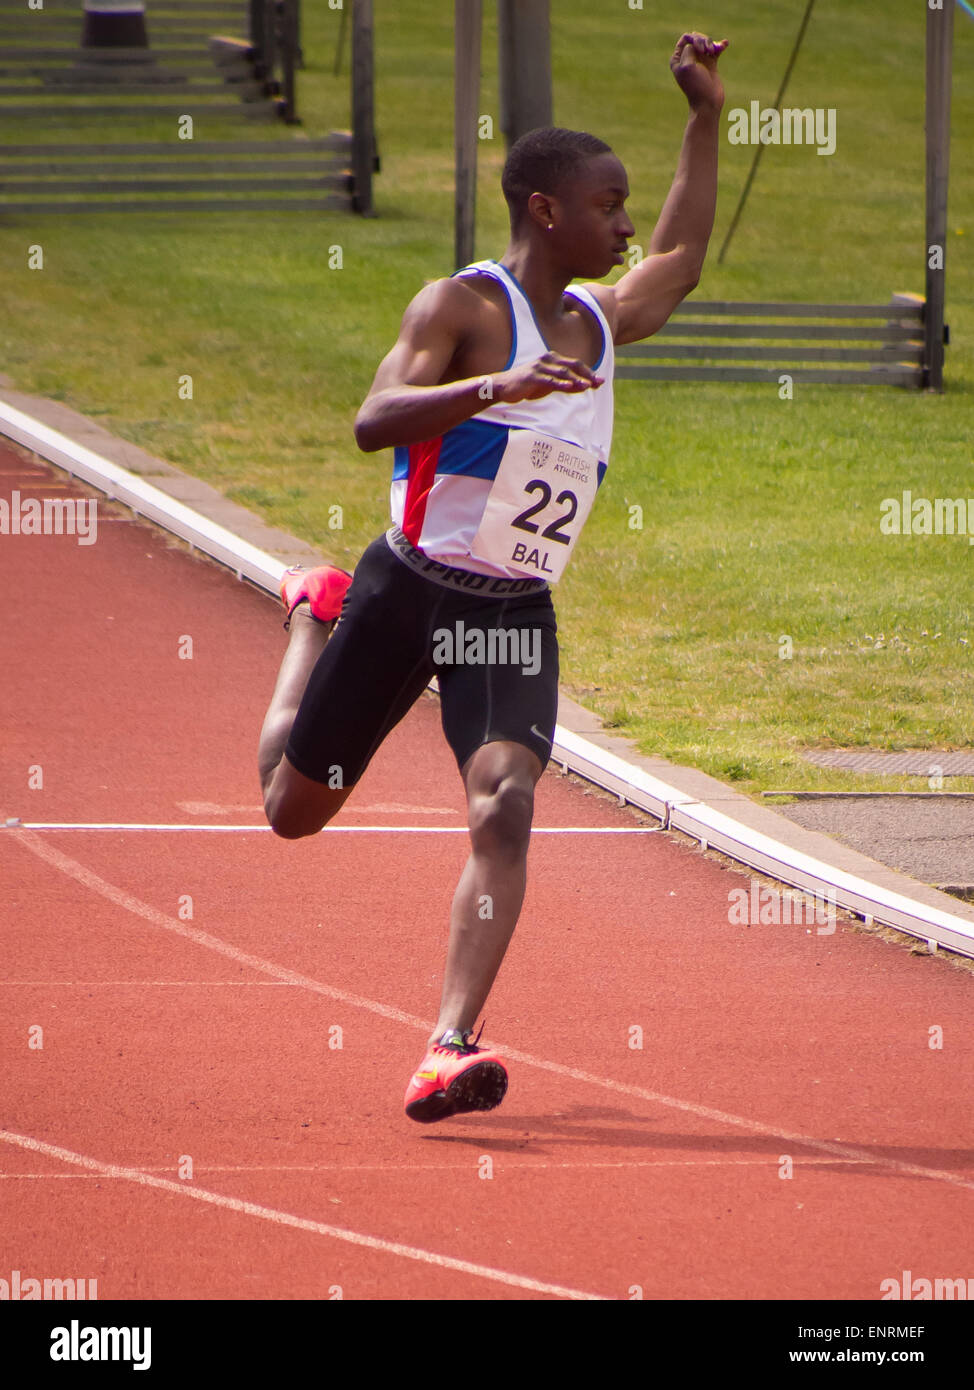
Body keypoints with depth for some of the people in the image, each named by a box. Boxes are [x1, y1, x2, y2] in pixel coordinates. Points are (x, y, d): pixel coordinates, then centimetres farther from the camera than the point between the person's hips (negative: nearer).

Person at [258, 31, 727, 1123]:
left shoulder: (598, 323, 11)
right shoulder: (461, 307, -11)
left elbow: (680, 261, 32)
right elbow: (373, 421, -25)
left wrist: (705, 117, 28)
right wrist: (496, 388, -38)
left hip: (517, 618, 4)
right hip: (409, 590, -4)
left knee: (503, 808, -21)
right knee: (293, 810, 11)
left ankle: (447, 1051, -28)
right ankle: (317, 616, 44)